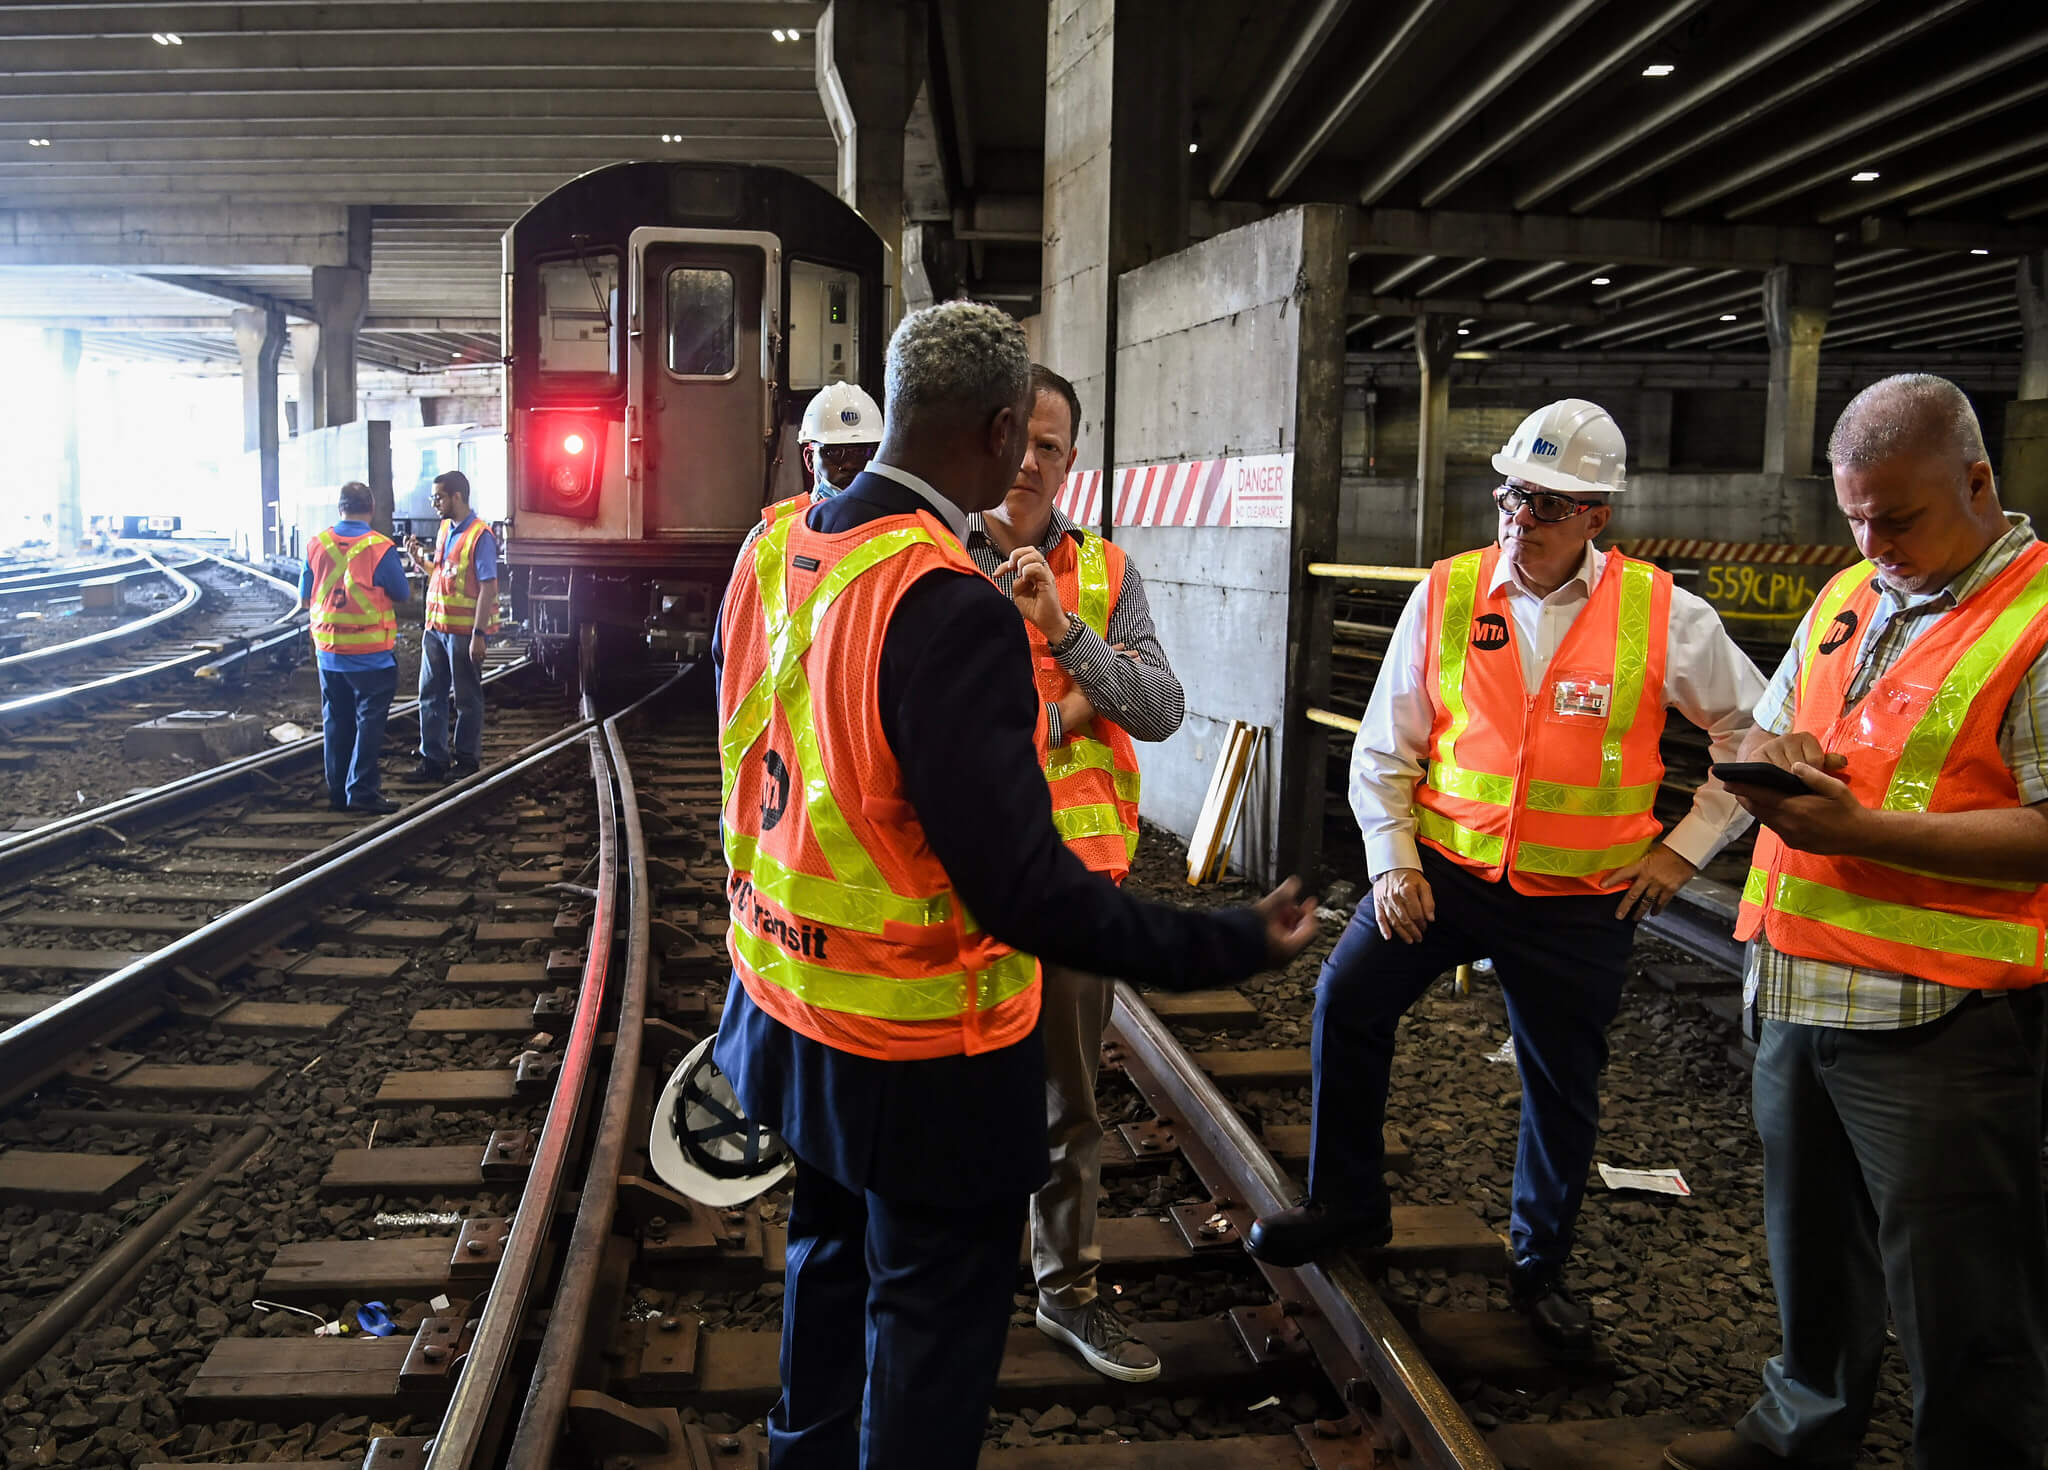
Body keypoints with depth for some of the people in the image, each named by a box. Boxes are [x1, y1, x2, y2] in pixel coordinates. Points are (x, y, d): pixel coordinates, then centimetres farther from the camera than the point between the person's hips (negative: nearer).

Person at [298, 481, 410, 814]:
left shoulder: (317, 545, 0)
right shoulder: (380, 548, -13)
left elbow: (304, 598, 8)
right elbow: (403, 596, -3)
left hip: (328, 651, 5)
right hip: (370, 654, -5)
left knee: (336, 721, 13)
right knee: (369, 720, 2)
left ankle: (338, 791, 18)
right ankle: (362, 790, -1)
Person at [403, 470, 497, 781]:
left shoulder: (480, 536, -14)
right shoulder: (444, 529, 12)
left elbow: (487, 588, -17)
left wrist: (479, 635, -20)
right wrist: (419, 559, 2)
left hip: (465, 631, -8)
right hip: (436, 627, 8)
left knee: (467, 698, 6)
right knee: (430, 694, 10)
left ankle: (467, 759, 18)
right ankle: (433, 759, 18)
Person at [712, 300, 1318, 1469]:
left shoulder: (777, 549, -3)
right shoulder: (951, 606, -29)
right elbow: (1026, 891, -29)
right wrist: (1233, 945, -22)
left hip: (790, 1005, 9)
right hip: (922, 1046, -8)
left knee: (834, 1254, 29)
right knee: (934, 1322, 12)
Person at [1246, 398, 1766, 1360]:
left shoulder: (1663, 616, -7)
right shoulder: (1446, 595, -3)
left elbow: (1757, 728, 5)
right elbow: (1386, 747, 3)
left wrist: (1687, 846, 0)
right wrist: (1391, 858, -6)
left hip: (1581, 897, -1)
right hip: (1443, 867, 1)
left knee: (1562, 1085, 10)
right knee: (1347, 997, -14)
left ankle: (1540, 1264, 34)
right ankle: (1346, 1205, 9)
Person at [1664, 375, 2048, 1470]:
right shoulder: (1846, 600, 13)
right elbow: (1767, 730, 23)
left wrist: (1859, 830, -22)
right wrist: (1772, 756, -1)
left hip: (1936, 1020, -7)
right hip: (1798, 992, 8)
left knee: (1960, 1302, 4)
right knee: (1812, 1246, 22)